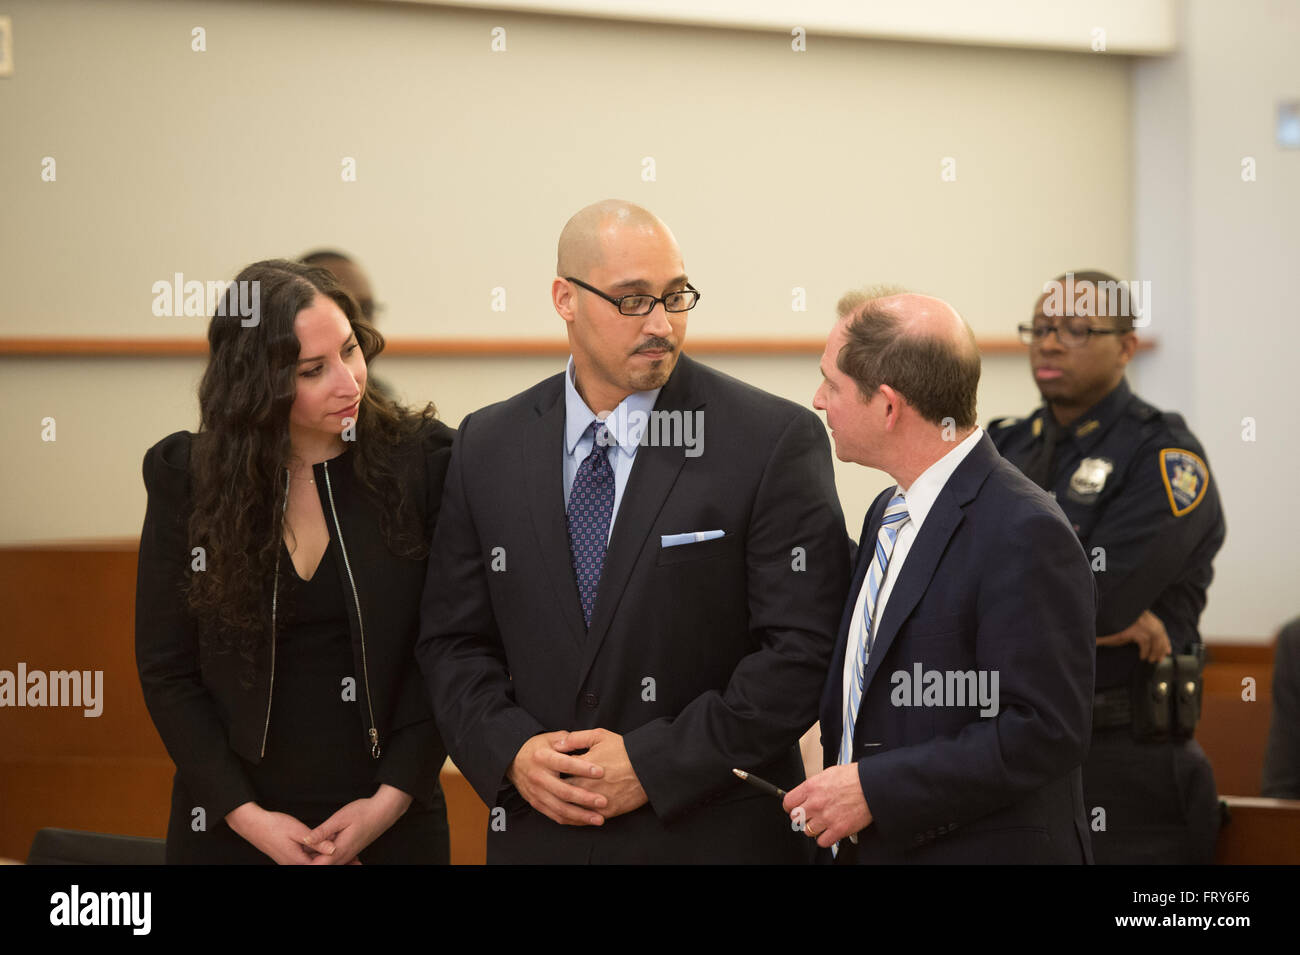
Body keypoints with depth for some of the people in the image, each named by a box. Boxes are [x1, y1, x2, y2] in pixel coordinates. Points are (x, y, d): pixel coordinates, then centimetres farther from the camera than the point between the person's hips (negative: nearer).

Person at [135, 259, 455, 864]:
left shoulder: (421, 460, -6)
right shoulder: (185, 478, -3)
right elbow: (165, 670, -1)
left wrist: (391, 799, -11)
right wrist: (246, 814, -9)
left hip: (389, 820, 0)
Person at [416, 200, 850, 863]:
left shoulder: (774, 441, -8)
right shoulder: (487, 446, 5)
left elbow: (803, 648, -12)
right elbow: (453, 641, 7)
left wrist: (656, 763, -15)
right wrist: (511, 751, -10)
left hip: (715, 833, -3)